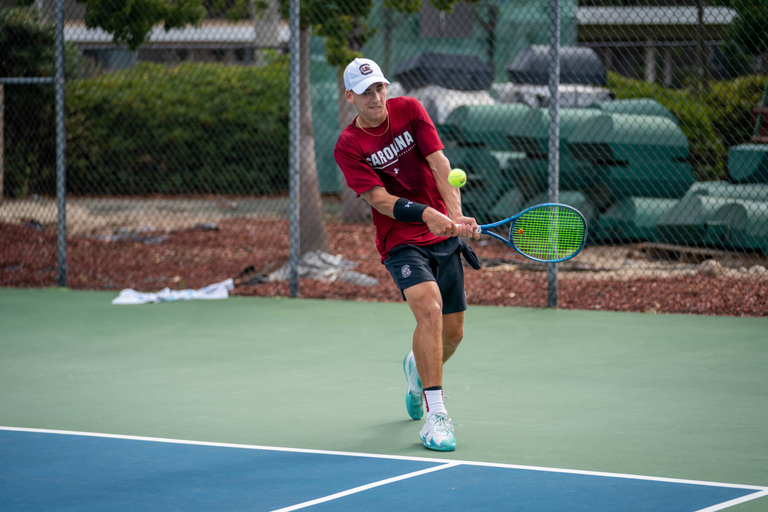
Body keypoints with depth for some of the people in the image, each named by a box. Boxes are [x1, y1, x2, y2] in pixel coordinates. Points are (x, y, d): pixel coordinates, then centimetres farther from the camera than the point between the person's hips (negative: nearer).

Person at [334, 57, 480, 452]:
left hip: (444, 238, 4)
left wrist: (457, 216, -23)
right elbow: (380, 199, -18)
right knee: (430, 308, -29)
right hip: (401, 242, -4)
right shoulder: (348, 147, -9)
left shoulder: (409, 110, -1)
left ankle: (416, 367, 45)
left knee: (453, 333, 9)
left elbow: (440, 164, -9)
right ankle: (436, 415, -26)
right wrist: (428, 214, -34)